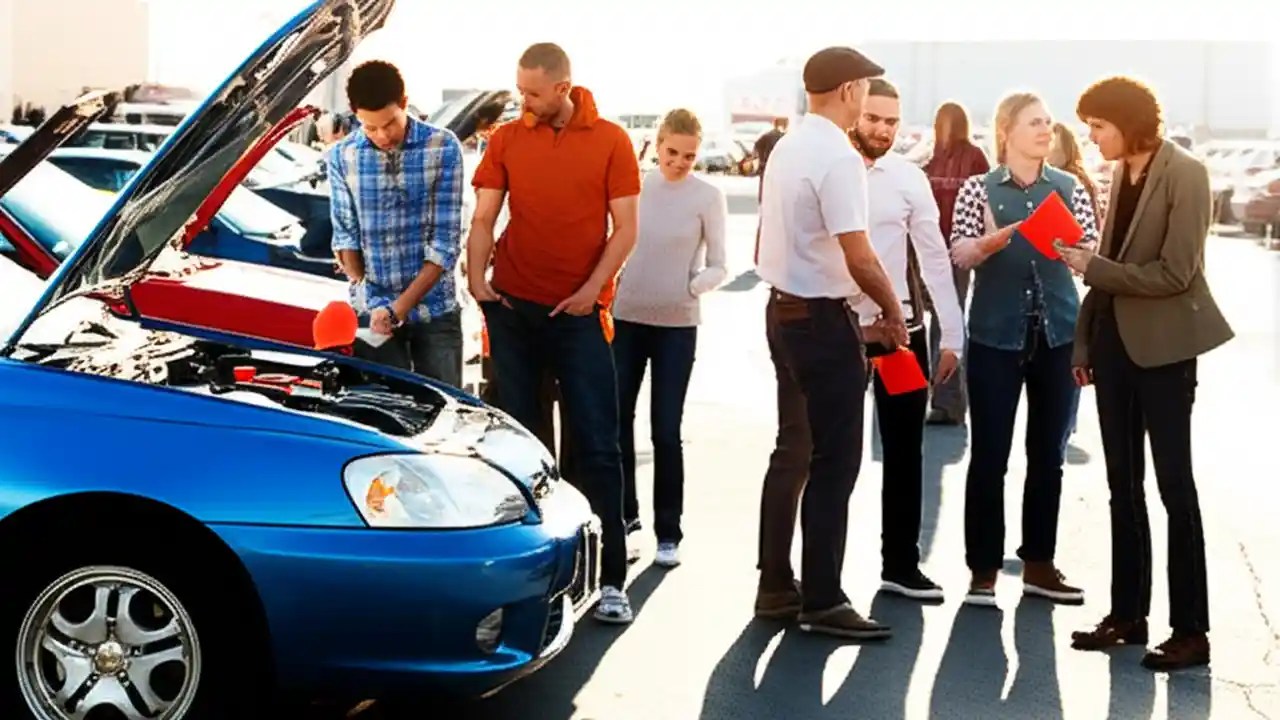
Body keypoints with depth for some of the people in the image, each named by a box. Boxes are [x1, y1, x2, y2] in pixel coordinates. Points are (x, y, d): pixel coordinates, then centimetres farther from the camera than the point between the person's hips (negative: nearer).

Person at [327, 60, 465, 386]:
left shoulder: (443, 148, -8)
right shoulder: (341, 157, -1)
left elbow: (446, 242, -9)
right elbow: (346, 234, 2)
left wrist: (400, 307, -16)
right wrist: (371, 302, -13)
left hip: (434, 309, -1)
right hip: (371, 311, 1)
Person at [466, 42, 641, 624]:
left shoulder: (609, 141, 0)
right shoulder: (506, 141, 5)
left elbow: (625, 228, -2)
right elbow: (484, 219, 3)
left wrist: (592, 288, -13)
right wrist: (477, 279, -12)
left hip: (577, 313, -2)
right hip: (512, 308, 2)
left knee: (597, 446, -2)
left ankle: (610, 579, 1)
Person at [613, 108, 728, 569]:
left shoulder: (708, 197, -5)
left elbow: (718, 266, -4)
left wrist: (694, 286, -22)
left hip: (676, 325, -3)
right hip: (627, 318, 3)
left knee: (665, 431, -3)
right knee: (616, 420, 8)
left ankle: (668, 534, 6)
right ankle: (623, 512, 26)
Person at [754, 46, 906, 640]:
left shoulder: (786, 148, 10)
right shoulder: (838, 157, -18)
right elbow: (859, 258, -23)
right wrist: (893, 311, -7)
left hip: (784, 309, 9)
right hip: (823, 319, -9)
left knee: (793, 452, 16)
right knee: (834, 461, -2)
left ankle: (776, 586, 23)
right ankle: (822, 601, 4)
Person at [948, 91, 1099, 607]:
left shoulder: (1069, 187, 7)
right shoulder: (978, 188, 0)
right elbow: (960, 252, -11)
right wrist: (990, 243, -31)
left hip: (1058, 333, 3)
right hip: (996, 334, -3)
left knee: (1049, 454, 9)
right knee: (988, 454, -2)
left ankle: (1039, 564, 20)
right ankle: (984, 568, 8)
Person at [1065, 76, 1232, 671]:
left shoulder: (1185, 175, -14)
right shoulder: (1121, 173, 7)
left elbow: (1175, 274, -19)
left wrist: (1091, 267, -17)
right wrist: (1085, 341, 10)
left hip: (1162, 346, -7)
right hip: (1115, 343, 7)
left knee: (1173, 486, -2)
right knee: (1123, 486, 12)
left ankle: (1191, 630, 5)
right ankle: (1128, 613, 21)